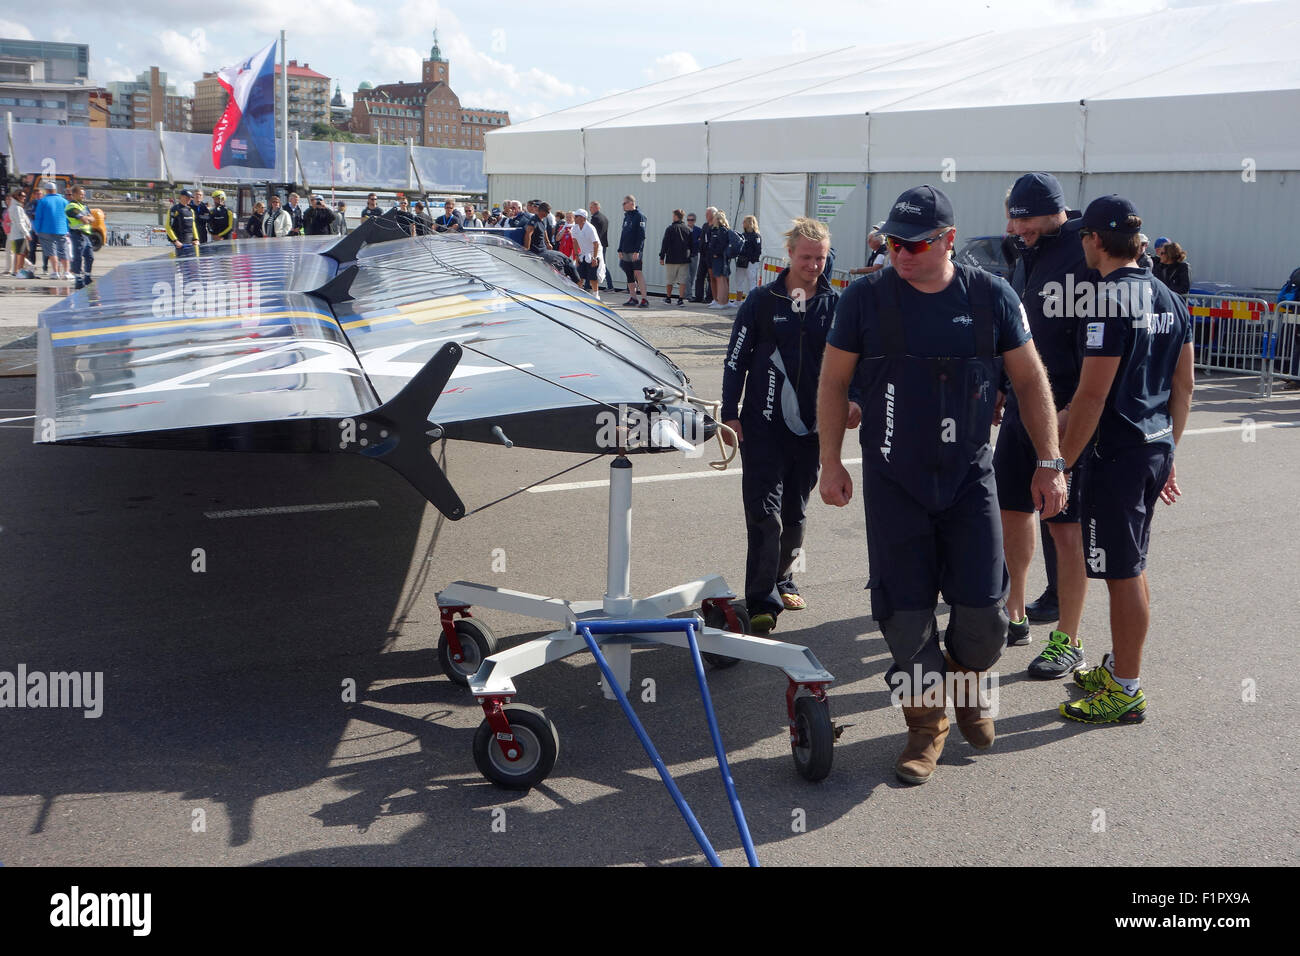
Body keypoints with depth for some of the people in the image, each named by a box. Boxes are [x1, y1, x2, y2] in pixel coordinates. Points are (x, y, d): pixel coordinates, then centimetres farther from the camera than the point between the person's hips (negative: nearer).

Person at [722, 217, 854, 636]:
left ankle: (783, 581, 33)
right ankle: (763, 602, -7)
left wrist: (852, 398, -9)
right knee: (765, 512, -10)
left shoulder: (835, 305, 4)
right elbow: (736, 360, 2)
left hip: (810, 427, 3)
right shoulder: (762, 301, 0)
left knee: (795, 513, 14)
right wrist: (730, 414, -3)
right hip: (763, 425, -3)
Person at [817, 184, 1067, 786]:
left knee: (982, 606, -3)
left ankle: (967, 680, 31)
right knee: (904, 609, 1)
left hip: (969, 476, 0)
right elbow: (833, 383, 4)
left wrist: (1050, 463, 3)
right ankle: (927, 723, 21)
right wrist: (830, 463, 2)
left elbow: (1030, 379, 6)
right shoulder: (865, 298, -3)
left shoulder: (990, 296, -2)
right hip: (892, 481, 0)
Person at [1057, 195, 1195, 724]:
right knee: (1130, 568, 20)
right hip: (1156, 446, 9)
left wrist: (1060, 464, -16)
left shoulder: (1109, 299, -17)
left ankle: (1126, 691, 11)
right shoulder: (1168, 298, 10)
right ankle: (1119, 665, 34)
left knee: (1122, 574, 1)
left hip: (1116, 454, -9)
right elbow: (1185, 385, 14)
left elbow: (1093, 393, -21)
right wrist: (1168, 452, 22)